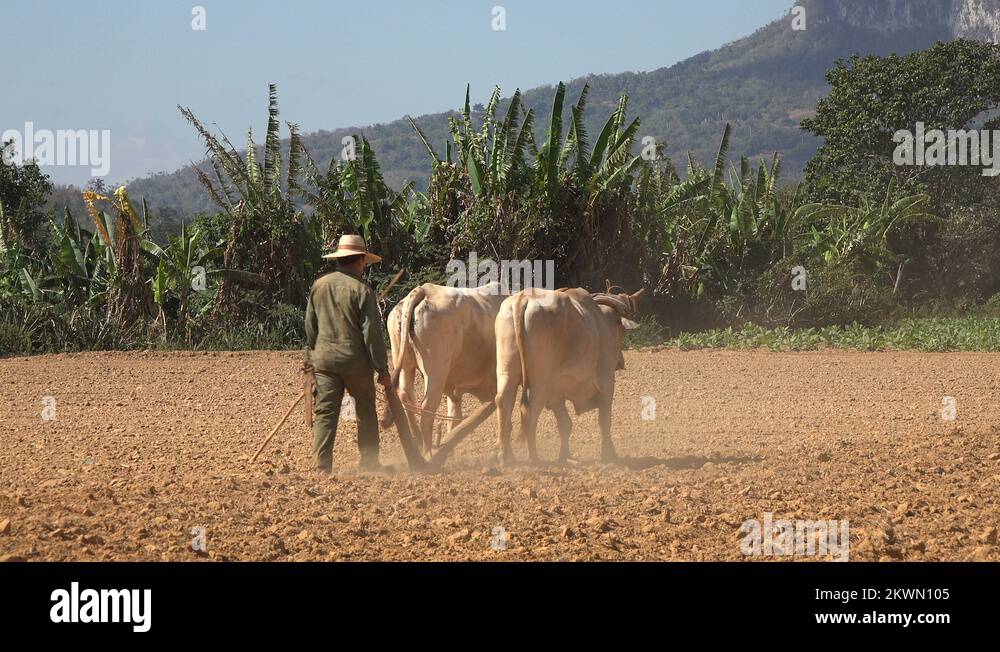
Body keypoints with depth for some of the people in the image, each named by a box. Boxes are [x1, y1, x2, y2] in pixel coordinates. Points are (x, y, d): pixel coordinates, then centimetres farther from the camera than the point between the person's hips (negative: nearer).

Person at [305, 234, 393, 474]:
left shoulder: (318, 286, 5)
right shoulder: (361, 290, -10)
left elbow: (310, 326, 12)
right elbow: (372, 332, -11)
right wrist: (382, 370, -7)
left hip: (323, 358, 3)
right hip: (355, 360, -3)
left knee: (325, 412, 2)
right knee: (366, 411, 13)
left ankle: (321, 465, -6)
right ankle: (369, 463, 19)